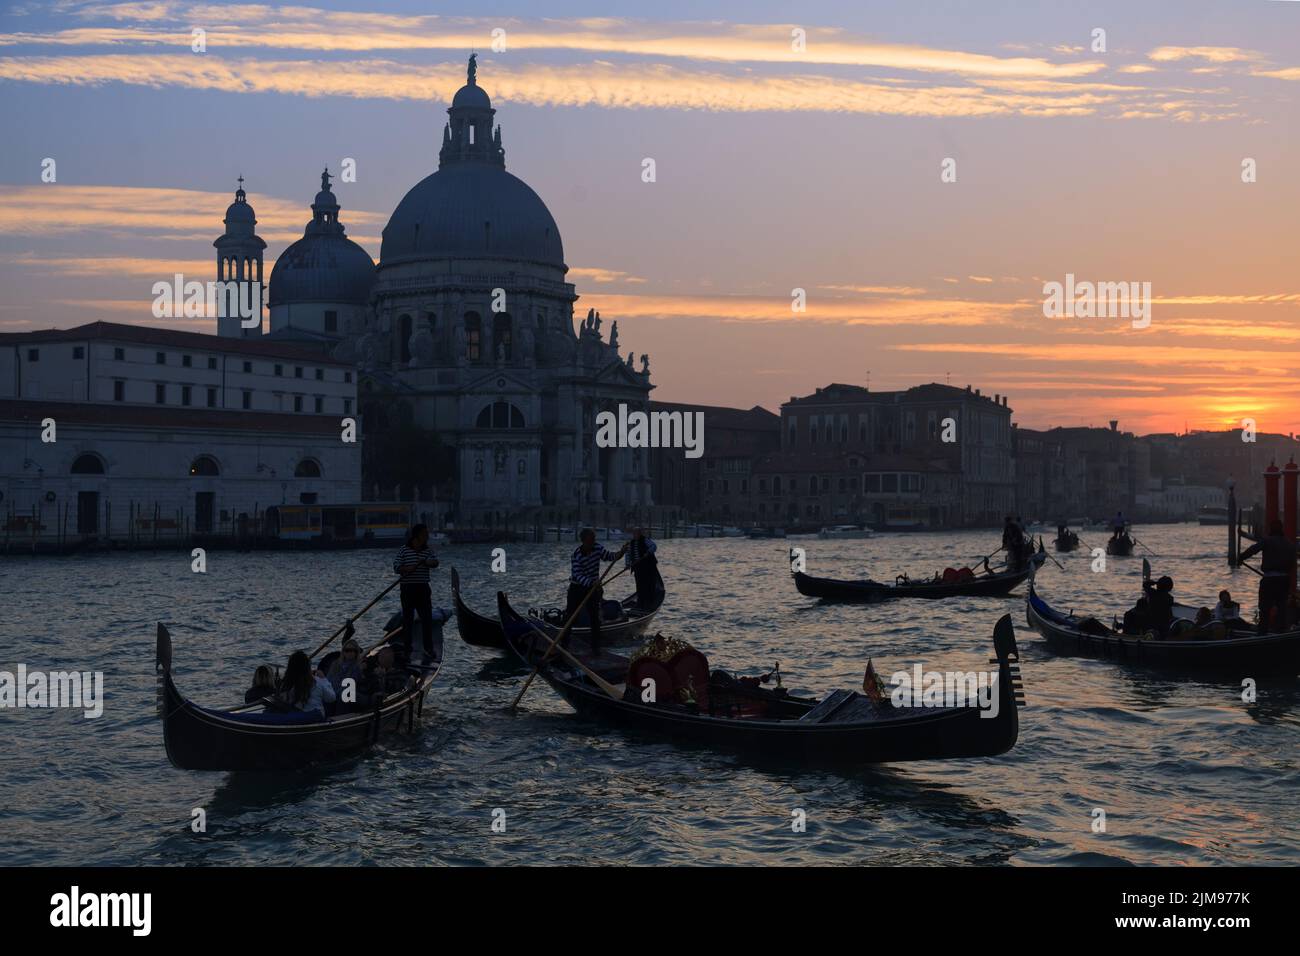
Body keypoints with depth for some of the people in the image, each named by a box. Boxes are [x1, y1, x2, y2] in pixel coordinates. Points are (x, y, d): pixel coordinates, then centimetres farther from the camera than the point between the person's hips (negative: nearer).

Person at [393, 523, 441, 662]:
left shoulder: (427, 551, 10)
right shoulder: (404, 550, -3)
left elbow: (435, 562, -3)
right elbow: (396, 567, -5)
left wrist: (425, 561, -21)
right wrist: (407, 569, -21)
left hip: (423, 588, 4)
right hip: (408, 588, -4)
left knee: (427, 618, 3)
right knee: (407, 619, 2)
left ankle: (429, 649, 11)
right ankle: (407, 649, 9)